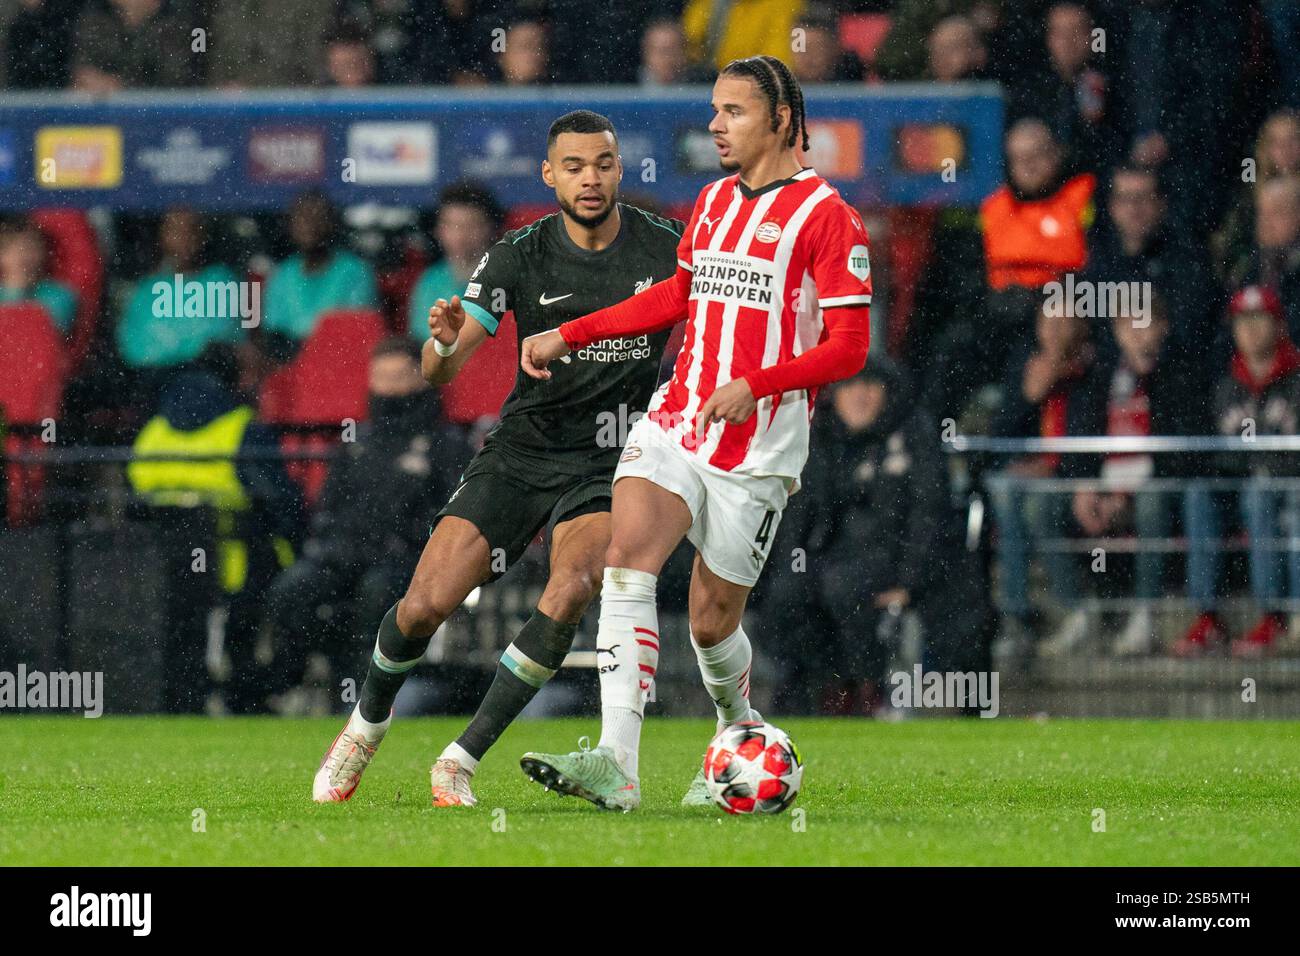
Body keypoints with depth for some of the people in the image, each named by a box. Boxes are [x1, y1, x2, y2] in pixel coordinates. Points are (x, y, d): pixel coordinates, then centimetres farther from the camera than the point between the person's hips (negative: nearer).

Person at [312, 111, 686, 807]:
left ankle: (462, 759, -16)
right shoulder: (521, 256, -6)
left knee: (569, 594, -28)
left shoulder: (666, 248, -6)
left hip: (607, 461, -1)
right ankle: (369, 722, 23)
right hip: (521, 450, 1)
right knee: (426, 604, -9)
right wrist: (444, 339, -34)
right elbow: (439, 369, -11)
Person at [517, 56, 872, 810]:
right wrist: (569, 336, 25)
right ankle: (616, 764, -28)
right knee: (628, 557, -19)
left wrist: (753, 386, -24)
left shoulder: (826, 216, -8)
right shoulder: (714, 202, 14)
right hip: (676, 422, 5)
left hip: (759, 450, -5)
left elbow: (848, 346, -11)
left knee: (713, 621, 2)